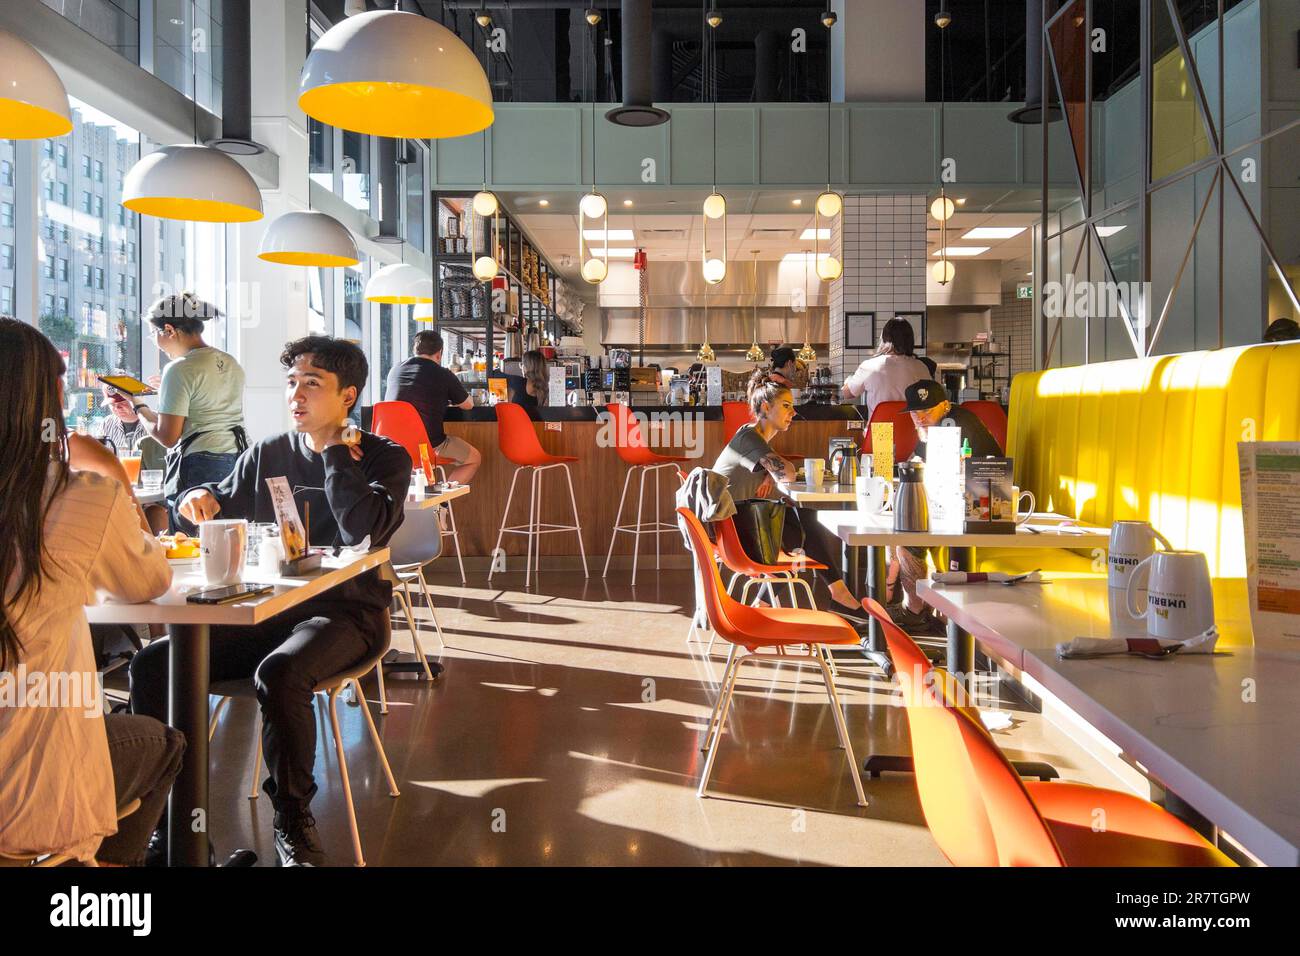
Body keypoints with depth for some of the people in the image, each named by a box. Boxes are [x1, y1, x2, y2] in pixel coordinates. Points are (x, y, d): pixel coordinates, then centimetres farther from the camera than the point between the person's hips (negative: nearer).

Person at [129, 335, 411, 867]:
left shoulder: (383, 458, 0)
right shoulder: (268, 455, 13)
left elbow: (365, 531, -19)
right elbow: (219, 508, 24)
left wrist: (335, 454, -9)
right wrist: (200, 499, 0)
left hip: (343, 611, -5)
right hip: (266, 607, 5)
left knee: (279, 674, -35)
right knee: (152, 664, -14)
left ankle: (293, 823, -18)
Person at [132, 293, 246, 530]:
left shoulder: (180, 369, -9)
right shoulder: (231, 364, 13)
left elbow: (167, 437, -11)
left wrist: (140, 409, 6)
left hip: (199, 466, -7)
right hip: (237, 461, 8)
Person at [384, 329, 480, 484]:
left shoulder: (395, 370, 9)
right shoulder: (443, 375, -4)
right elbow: (468, 404, 9)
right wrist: (448, 400, 30)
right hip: (430, 445, -5)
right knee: (474, 459, 14)